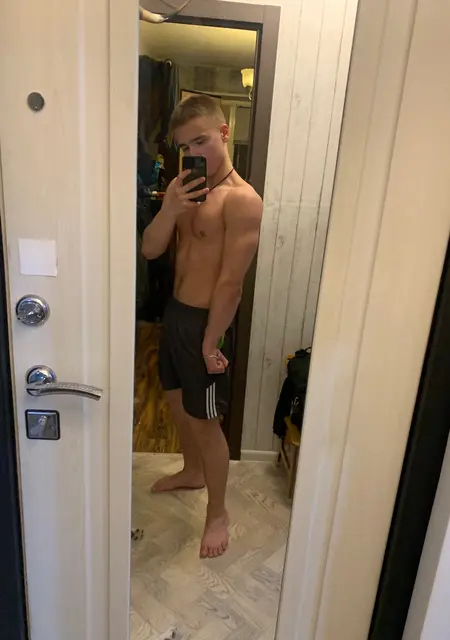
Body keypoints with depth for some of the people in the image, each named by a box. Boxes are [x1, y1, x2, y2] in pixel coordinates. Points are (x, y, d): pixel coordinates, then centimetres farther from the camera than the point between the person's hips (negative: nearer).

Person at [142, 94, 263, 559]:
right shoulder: (187, 190, 8)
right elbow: (150, 250, 1)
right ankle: (192, 471, 48)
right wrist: (169, 208, -15)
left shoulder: (242, 200, -19)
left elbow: (231, 281, -21)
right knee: (177, 401, 23)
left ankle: (217, 513, 25)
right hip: (175, 311, 9)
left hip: (205, 321, -9)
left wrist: (211, 342, -19)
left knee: (206, 421, 4)